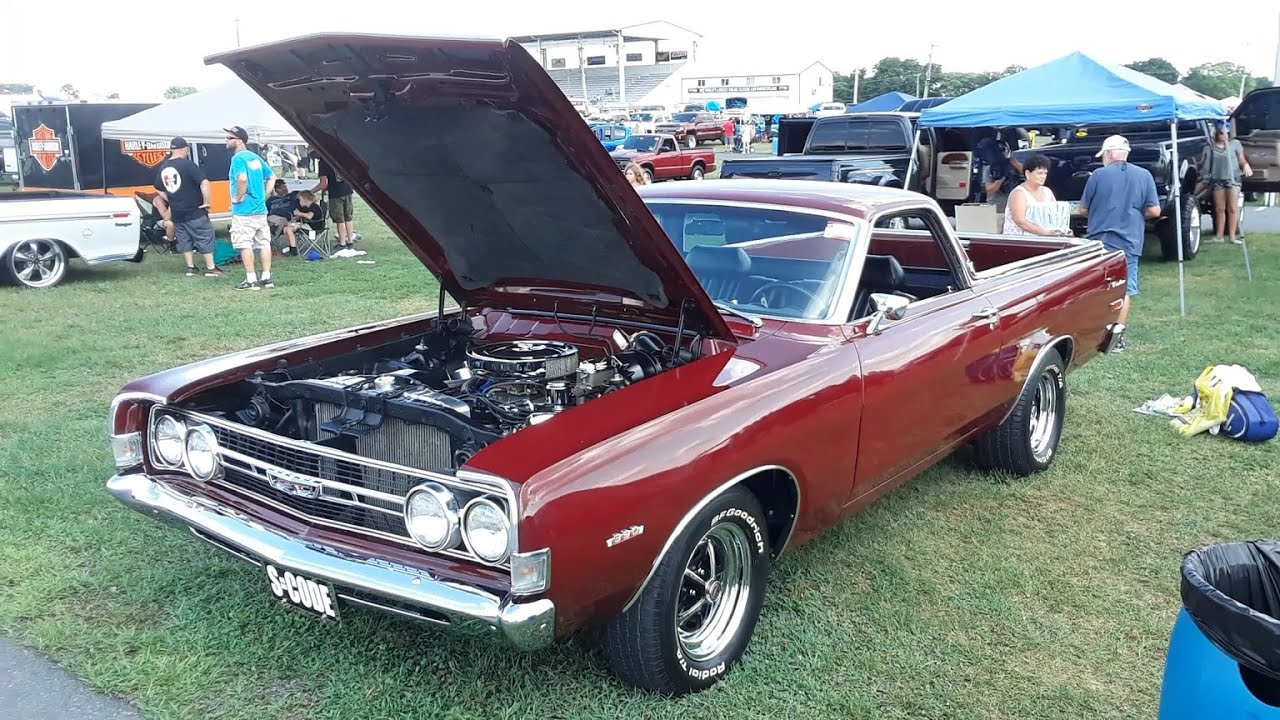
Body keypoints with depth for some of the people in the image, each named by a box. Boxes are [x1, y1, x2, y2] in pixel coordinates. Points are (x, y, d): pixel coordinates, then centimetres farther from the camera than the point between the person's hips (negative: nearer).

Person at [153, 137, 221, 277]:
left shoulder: (163, 167, 6)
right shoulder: (187, 164, -15)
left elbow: (159, 190, 16)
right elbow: (204, 183, -24)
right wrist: (207, 201, -14)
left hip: (177, 213, 6)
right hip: (195, 212, -6)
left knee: (185, 240, 16)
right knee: (205, 238, 4)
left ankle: (190, 268, 20)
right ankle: (210, 268, 7)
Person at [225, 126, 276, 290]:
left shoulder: (238, 158, -12)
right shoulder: (256, 157, 12)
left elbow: (242, 179, -29)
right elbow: (271, 177, 19)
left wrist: (238, 197, -16)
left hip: (243, 210, -8)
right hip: (261, 209, 8)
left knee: (245, 245, -2)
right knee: (264, 243, 8)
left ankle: (251, 280, -2)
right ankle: (267, 278, 12)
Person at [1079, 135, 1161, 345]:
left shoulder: (1098, 175, -3)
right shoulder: (1144, 176, 2)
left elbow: (1083, 210, 2)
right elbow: (1154, 211, -1)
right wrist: (1136, 213, 17)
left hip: (1099, 240, -1)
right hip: (1128, 242, 1)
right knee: (1123, 291, 6)